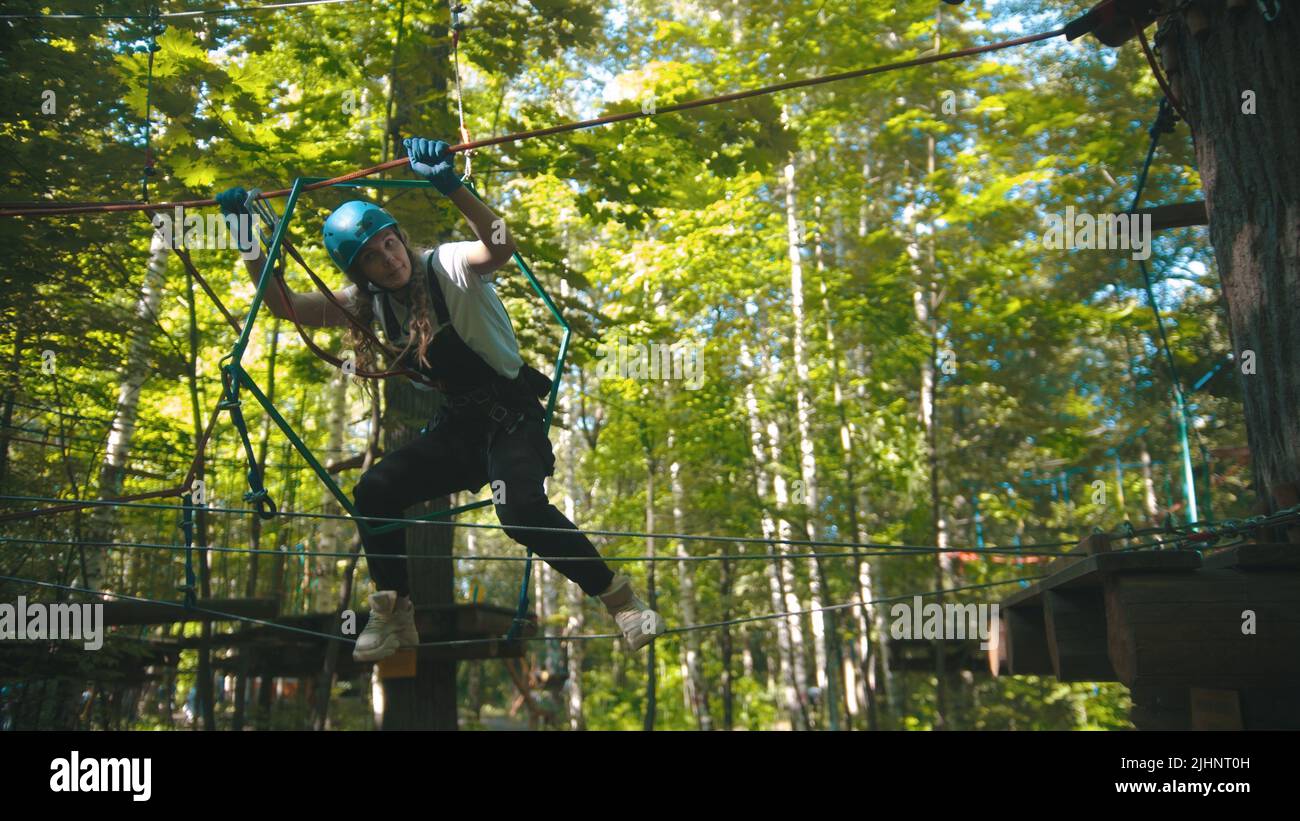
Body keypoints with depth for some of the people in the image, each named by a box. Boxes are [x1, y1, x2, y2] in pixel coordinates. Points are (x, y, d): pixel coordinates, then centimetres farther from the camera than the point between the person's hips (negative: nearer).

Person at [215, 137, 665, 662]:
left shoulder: (447, 267, -17)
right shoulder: (369, 302, 1)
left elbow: (500, 247, -40)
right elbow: (283, 304, 0)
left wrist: (450, 185, -53)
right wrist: (246, 236, -8)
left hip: (514, 416, -6)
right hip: (457, 425, 7)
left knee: (520, 509, -30)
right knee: (373, 491, -9)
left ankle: (619, 596, -11)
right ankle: (394, 617, 8)